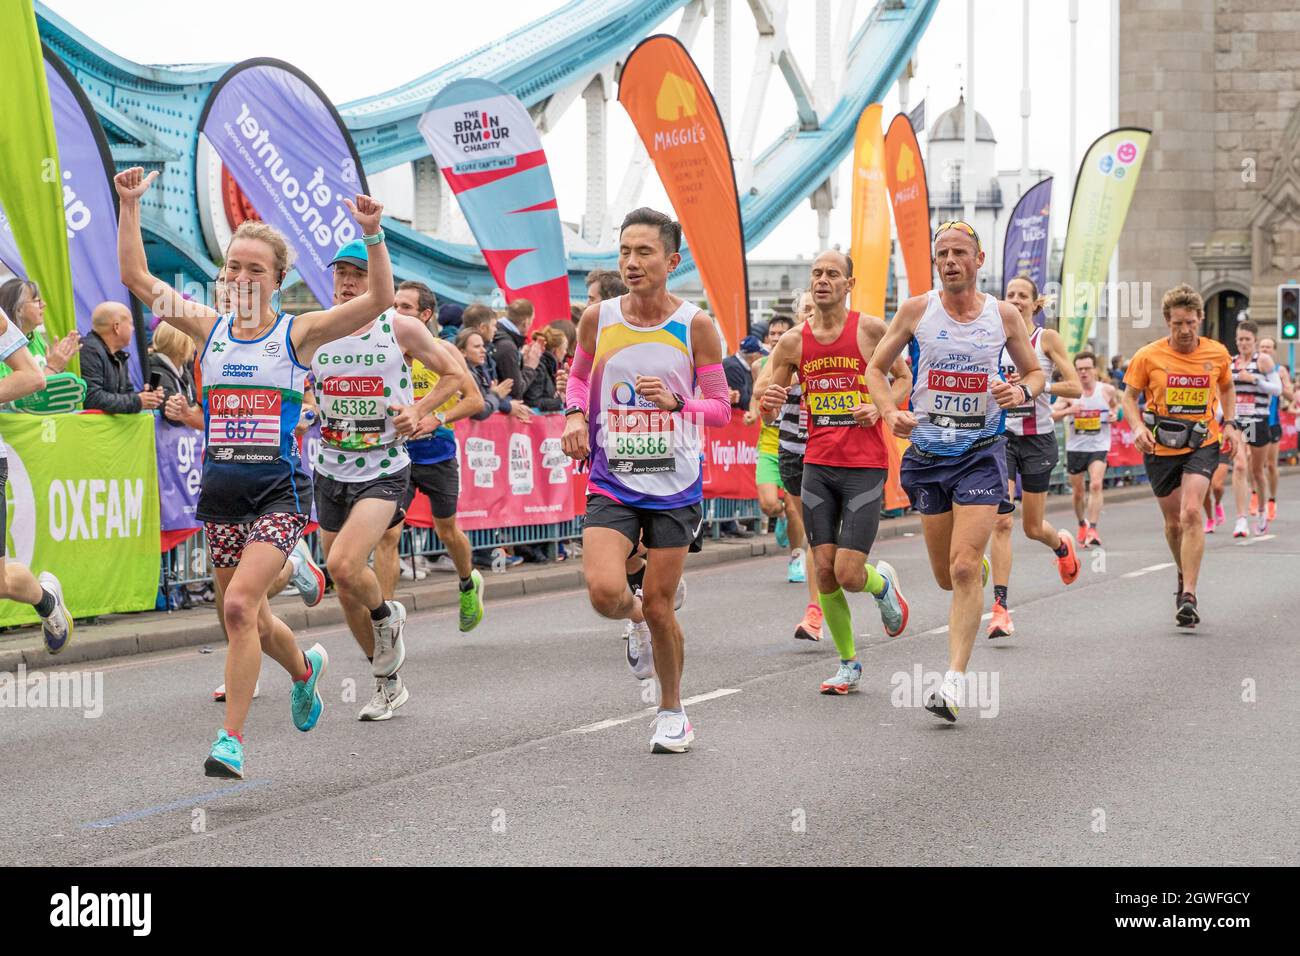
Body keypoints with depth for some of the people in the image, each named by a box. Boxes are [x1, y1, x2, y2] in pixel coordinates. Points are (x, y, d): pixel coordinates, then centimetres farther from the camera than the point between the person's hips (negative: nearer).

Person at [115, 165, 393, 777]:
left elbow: (380, 298, -12)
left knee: (240, 604, -19)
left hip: (279, 488, -4)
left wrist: (372, 235, -24)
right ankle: (305, 668, 47)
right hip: (220, 489, 5)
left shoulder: (298, 333, -3)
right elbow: (136, 278, 5)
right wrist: (128, 206, -2)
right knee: (248, 616, 14)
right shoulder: (210, 328, 7)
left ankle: (232, 738, -13)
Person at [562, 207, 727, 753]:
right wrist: (574, 415, -1)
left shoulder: (694, 325, -7)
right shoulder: (597, 319, -2)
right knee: (604, 592, -19)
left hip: (674, 487, -1)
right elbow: (579, 375, 19)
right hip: (611, 483, 1)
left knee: (659, 605, 4)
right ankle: (637, 615, 19)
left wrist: (676, 402, -20)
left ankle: (672, 710, 26)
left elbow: (721, 408, -1)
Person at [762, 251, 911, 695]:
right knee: (824, 571, 1)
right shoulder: (793, 341, 3)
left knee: (848, 574, -10)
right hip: (818, 466, 3)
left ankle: (883, 583, 27)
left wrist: (880, 407, -12)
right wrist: (770, 403, -15)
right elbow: (768, 403, 9)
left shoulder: (871, 329, -5)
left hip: (865, 467, -3)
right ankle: (848, 664, 18)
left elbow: (903, 378, 7)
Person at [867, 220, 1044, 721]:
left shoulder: (1004, 315, 0)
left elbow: (1036, 372, 12)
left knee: (964, 569, -15)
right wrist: (890, 411, -11)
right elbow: (876, 368, 8)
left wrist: (1021, 390, -12)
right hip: (927, 452, 2)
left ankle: (955, 679, -13)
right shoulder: (916, 310, 0)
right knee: (946, 576, 9)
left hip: (982, 453, -2)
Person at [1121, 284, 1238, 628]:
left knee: (1191, 513, -20)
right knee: (1173, 523, 11)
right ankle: (1184, 576, 42)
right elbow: (1130, 396, 3)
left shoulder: (1217, 354, -2)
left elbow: (1226, 388, 18)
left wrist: (1229, 423, 5)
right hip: (1160, 447, 1)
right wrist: (1138, 427, -14)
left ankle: (1188, 597, -22)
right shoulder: (1148, 356, -7)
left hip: (1203, 444, -1)